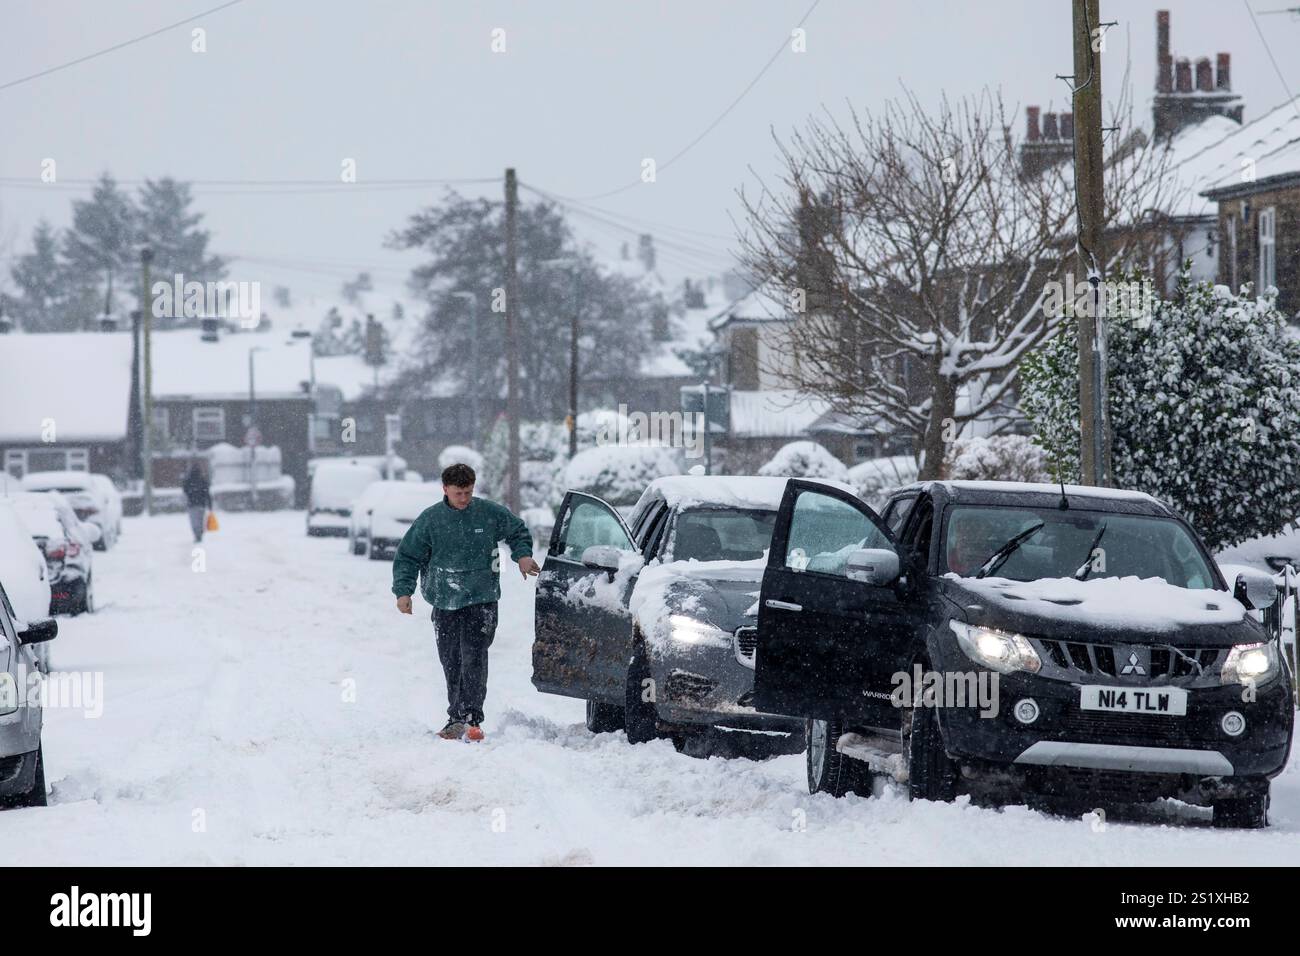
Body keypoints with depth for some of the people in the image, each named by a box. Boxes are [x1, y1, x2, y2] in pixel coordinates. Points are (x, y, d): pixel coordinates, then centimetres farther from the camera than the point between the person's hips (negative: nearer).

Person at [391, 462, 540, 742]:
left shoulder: (490, 513, -1)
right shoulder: (430, 519, -1)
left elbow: (518, 531, 18)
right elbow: (407, 556, 4)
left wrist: (522, 555, 0)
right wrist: (403, 590, -8)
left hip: (481, 600, -2)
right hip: (445, 602, 2)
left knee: (474, 658, -15)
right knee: (451, 662, 7)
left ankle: (470, 718, -20)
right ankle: (456, 719, 17)